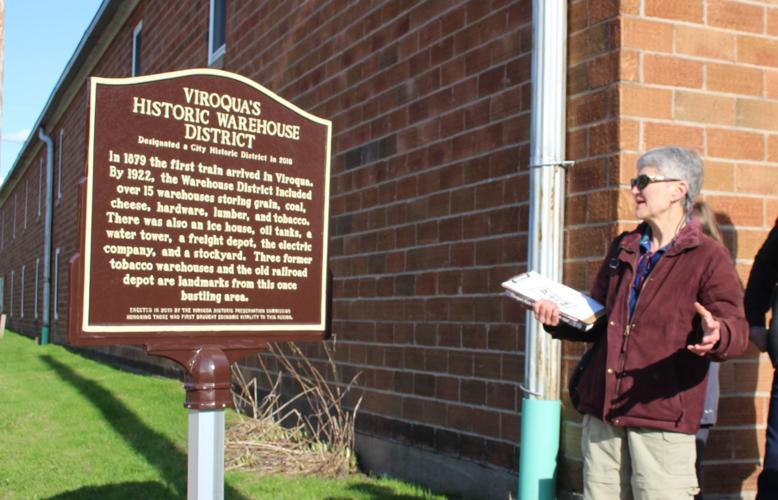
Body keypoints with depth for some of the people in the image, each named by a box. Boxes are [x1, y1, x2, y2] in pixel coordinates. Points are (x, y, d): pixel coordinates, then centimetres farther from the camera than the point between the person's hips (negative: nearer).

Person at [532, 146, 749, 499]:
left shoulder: (708, 258, -2)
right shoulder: (623, 249, 17)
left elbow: (736, 328, -11)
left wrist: (716, 336, -34)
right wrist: (560, 318, 5)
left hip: (662, 419, -6)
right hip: (602, 412, 6)